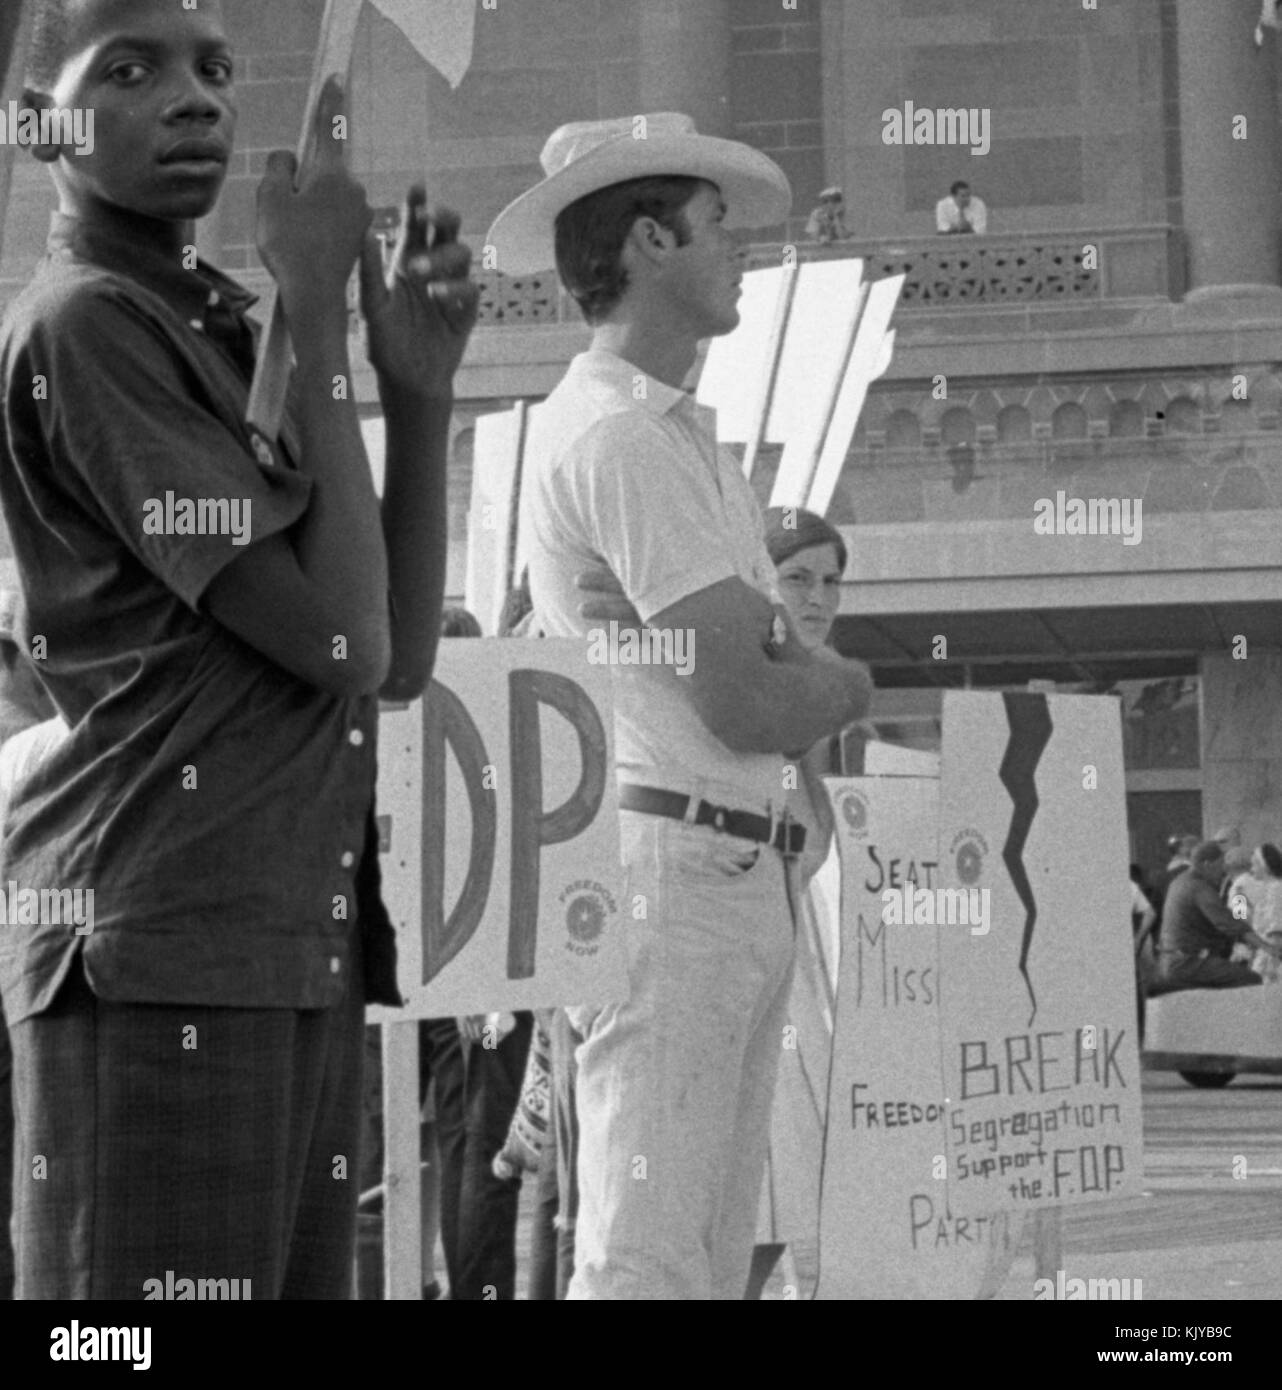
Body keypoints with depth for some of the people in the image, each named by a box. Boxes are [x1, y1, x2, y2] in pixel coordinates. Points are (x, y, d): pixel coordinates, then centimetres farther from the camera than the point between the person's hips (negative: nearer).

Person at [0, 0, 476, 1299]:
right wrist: (317, 318, -7)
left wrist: (419, 391, 5)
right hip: (162, 953, -9)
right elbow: (341, 641, -13)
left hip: (302, 949, 9)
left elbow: (397, 659, 16)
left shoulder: (225, 327, 19)